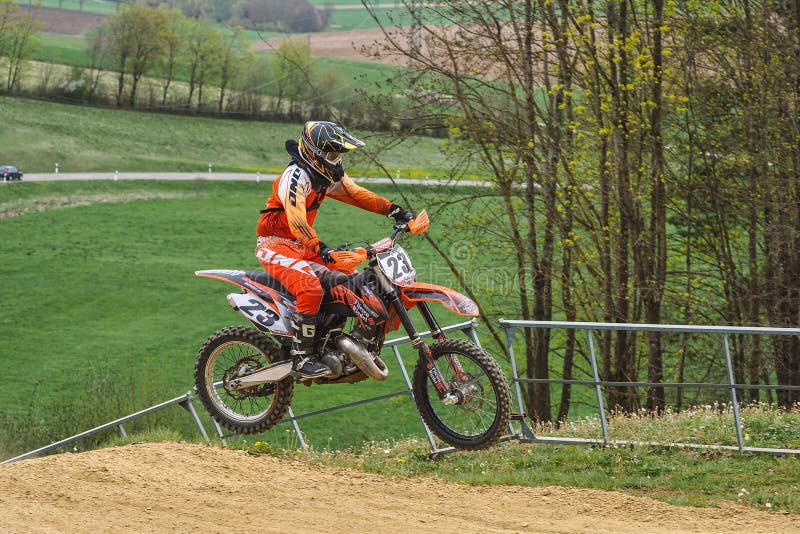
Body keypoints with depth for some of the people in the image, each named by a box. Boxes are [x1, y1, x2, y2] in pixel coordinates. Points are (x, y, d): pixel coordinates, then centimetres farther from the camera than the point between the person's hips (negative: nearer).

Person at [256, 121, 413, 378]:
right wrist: (320, 249, -50)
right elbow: (296, 218, -36)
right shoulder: (296, 176, -23)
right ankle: (301, 357, -27)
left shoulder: (329, 175, 7)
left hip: (302, 244, 10)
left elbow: (355, 193, 11)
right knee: (311, 288, -31)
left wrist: (394, 210, -2)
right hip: (275, 244, -10)